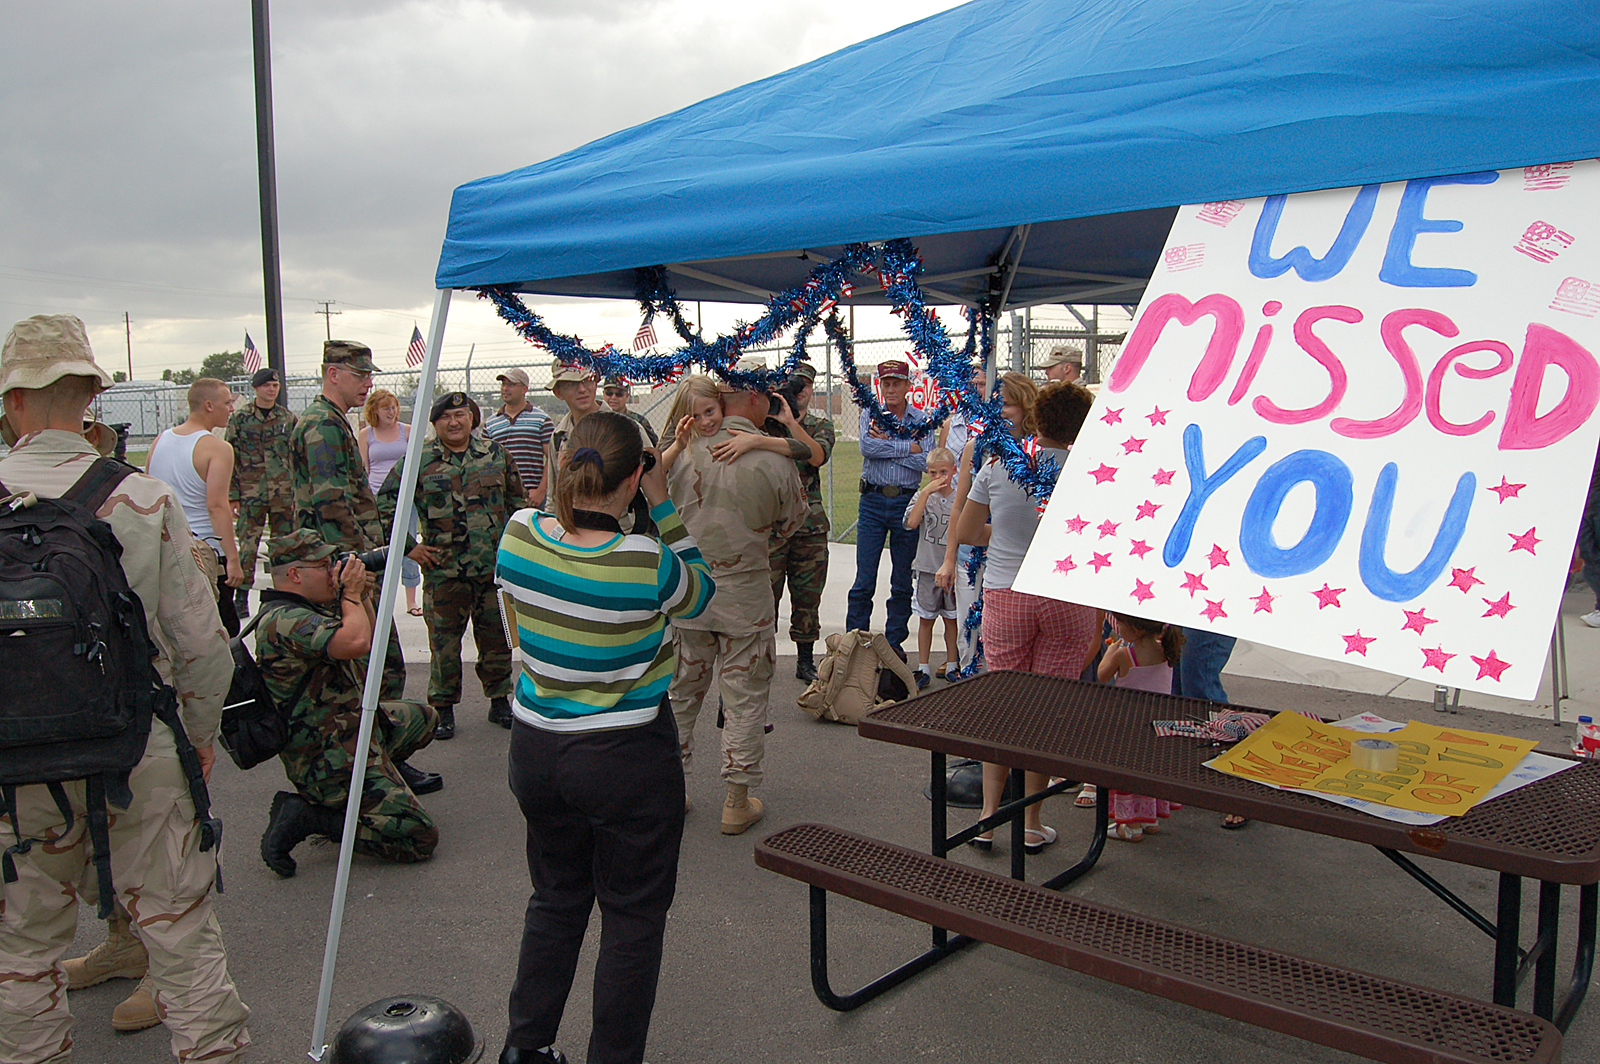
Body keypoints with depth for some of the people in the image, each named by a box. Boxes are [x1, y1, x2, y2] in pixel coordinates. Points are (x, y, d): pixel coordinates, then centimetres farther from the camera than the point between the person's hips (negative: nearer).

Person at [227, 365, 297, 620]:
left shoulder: (288, 418, 9)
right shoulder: (239, 418, 1)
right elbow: (230, 459, 1)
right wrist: (232, 495, -4)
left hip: (284, 493, 3)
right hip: (251, 493, -2)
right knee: (248, 545, -3)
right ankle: (241, 597, 5)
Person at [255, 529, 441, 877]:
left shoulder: (311, 609, 9)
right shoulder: (282, 620, -24)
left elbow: (369, 640, 23)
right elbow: (355, 642, -40)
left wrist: (362, 596, 5)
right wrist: (350, 593, -20)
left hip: (357, 726, 11)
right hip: (330, 760, -11)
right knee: (420, 839, -14)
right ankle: (308, 815, -8)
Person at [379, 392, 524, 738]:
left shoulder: (495, 454, 7)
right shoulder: (419, 460, 0)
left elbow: (517, 500, 16)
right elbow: (386, 503, 5)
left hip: (495, 567, 2)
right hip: (443, 570, -2)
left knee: (496, 637, 10)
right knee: (444, 642, 5)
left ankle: (499, 701, 26)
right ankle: (443, 709, 19)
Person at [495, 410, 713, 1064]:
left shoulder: (519, 536, -10)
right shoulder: (645, 563, -22)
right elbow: (700, 593, 0)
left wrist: (572, 486, 9)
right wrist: (662, 504, -2)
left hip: (536, 749, 6)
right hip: (627, 759, -5)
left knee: (555, 899, 24)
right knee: (632, 914, 13)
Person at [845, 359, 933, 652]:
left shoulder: (922, 423, 5)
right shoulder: (870, 416, 6)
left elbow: (925, 461, -10)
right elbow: (867, 447, -14)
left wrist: (885, 444, -10)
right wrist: (907, 447, -12)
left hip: (907, 504, 1)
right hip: (873, 502, 0)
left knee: (903, 582, 7)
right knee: (864, 581, -1)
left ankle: (894, 644, 18)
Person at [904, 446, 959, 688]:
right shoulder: (922, 496, 2)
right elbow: (912, 522, -17)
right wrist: (927, 491, -17)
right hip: (928, 568, 0)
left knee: (951, 619, 8)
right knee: (926, 619, 6)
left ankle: (952, 667, 21)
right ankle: (923, 669, 15)